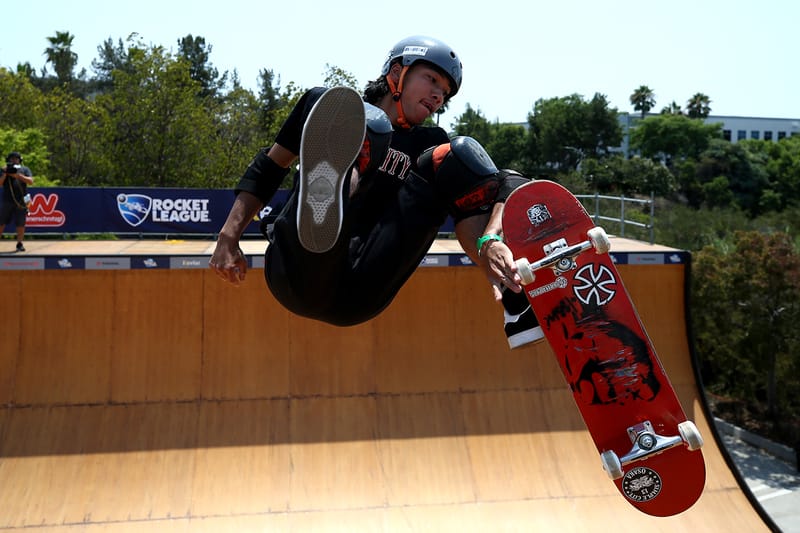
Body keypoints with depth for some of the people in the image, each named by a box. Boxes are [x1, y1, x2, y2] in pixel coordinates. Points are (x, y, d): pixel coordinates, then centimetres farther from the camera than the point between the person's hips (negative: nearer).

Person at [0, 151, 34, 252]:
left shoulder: (25, 169, 10)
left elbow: (30, 181, -4)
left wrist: (18, 175, -15)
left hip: (20, 202, -1)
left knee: (20, 224, 1)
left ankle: (19, 244, 11)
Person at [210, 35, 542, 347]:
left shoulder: (431, 145, 15)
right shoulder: (325, 106, 14)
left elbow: (467, 214, -2)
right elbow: (268, 168, 15)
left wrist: (488, 243, -26)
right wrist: (228, 238, 3)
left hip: (358, 300, 2)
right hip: (298, 274, -2)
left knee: (459, 155, -4)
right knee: (369, 125, -17)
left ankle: (518, 306, -21)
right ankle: (321, 192, -54)